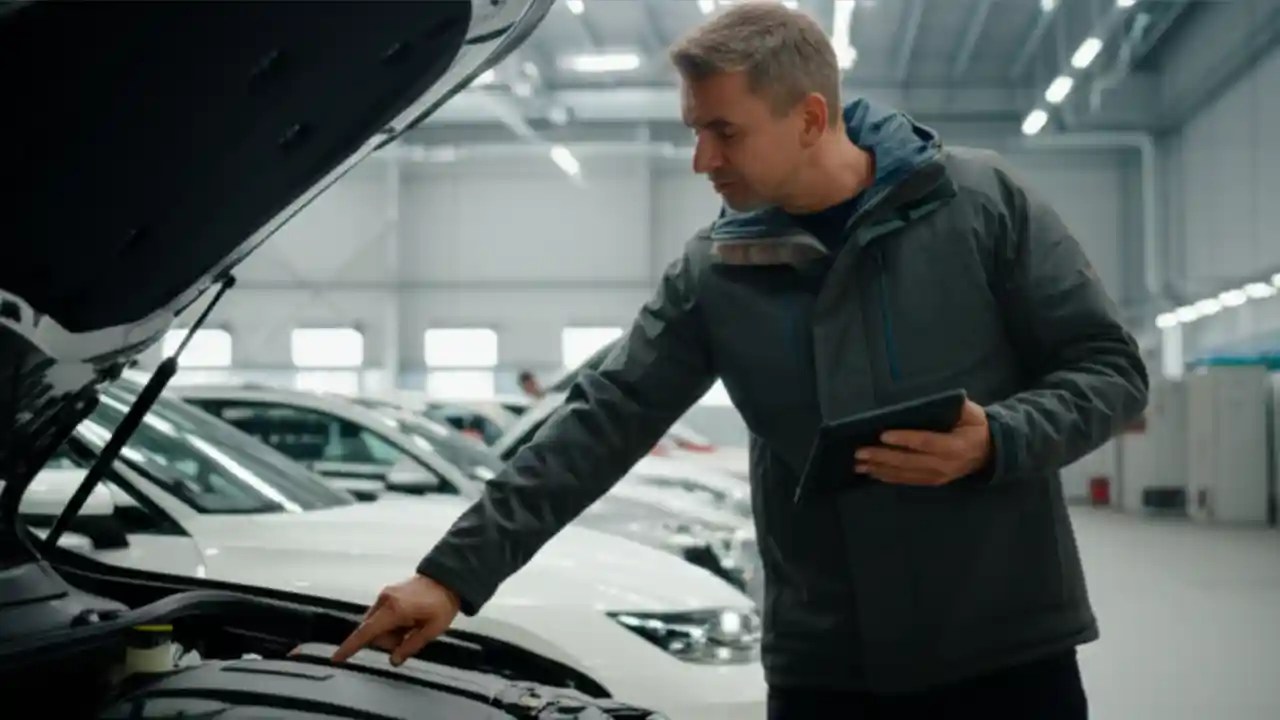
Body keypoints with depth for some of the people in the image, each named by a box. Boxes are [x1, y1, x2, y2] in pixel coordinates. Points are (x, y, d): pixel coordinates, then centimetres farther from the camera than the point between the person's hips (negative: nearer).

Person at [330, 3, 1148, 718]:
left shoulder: (983, 202, -5)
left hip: (1009, 648, -1)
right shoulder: (712, 274, 1)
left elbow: (1110, 366, -2)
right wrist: (454, 573, -5)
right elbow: (602, 427, 1)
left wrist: (996, 442, -22)